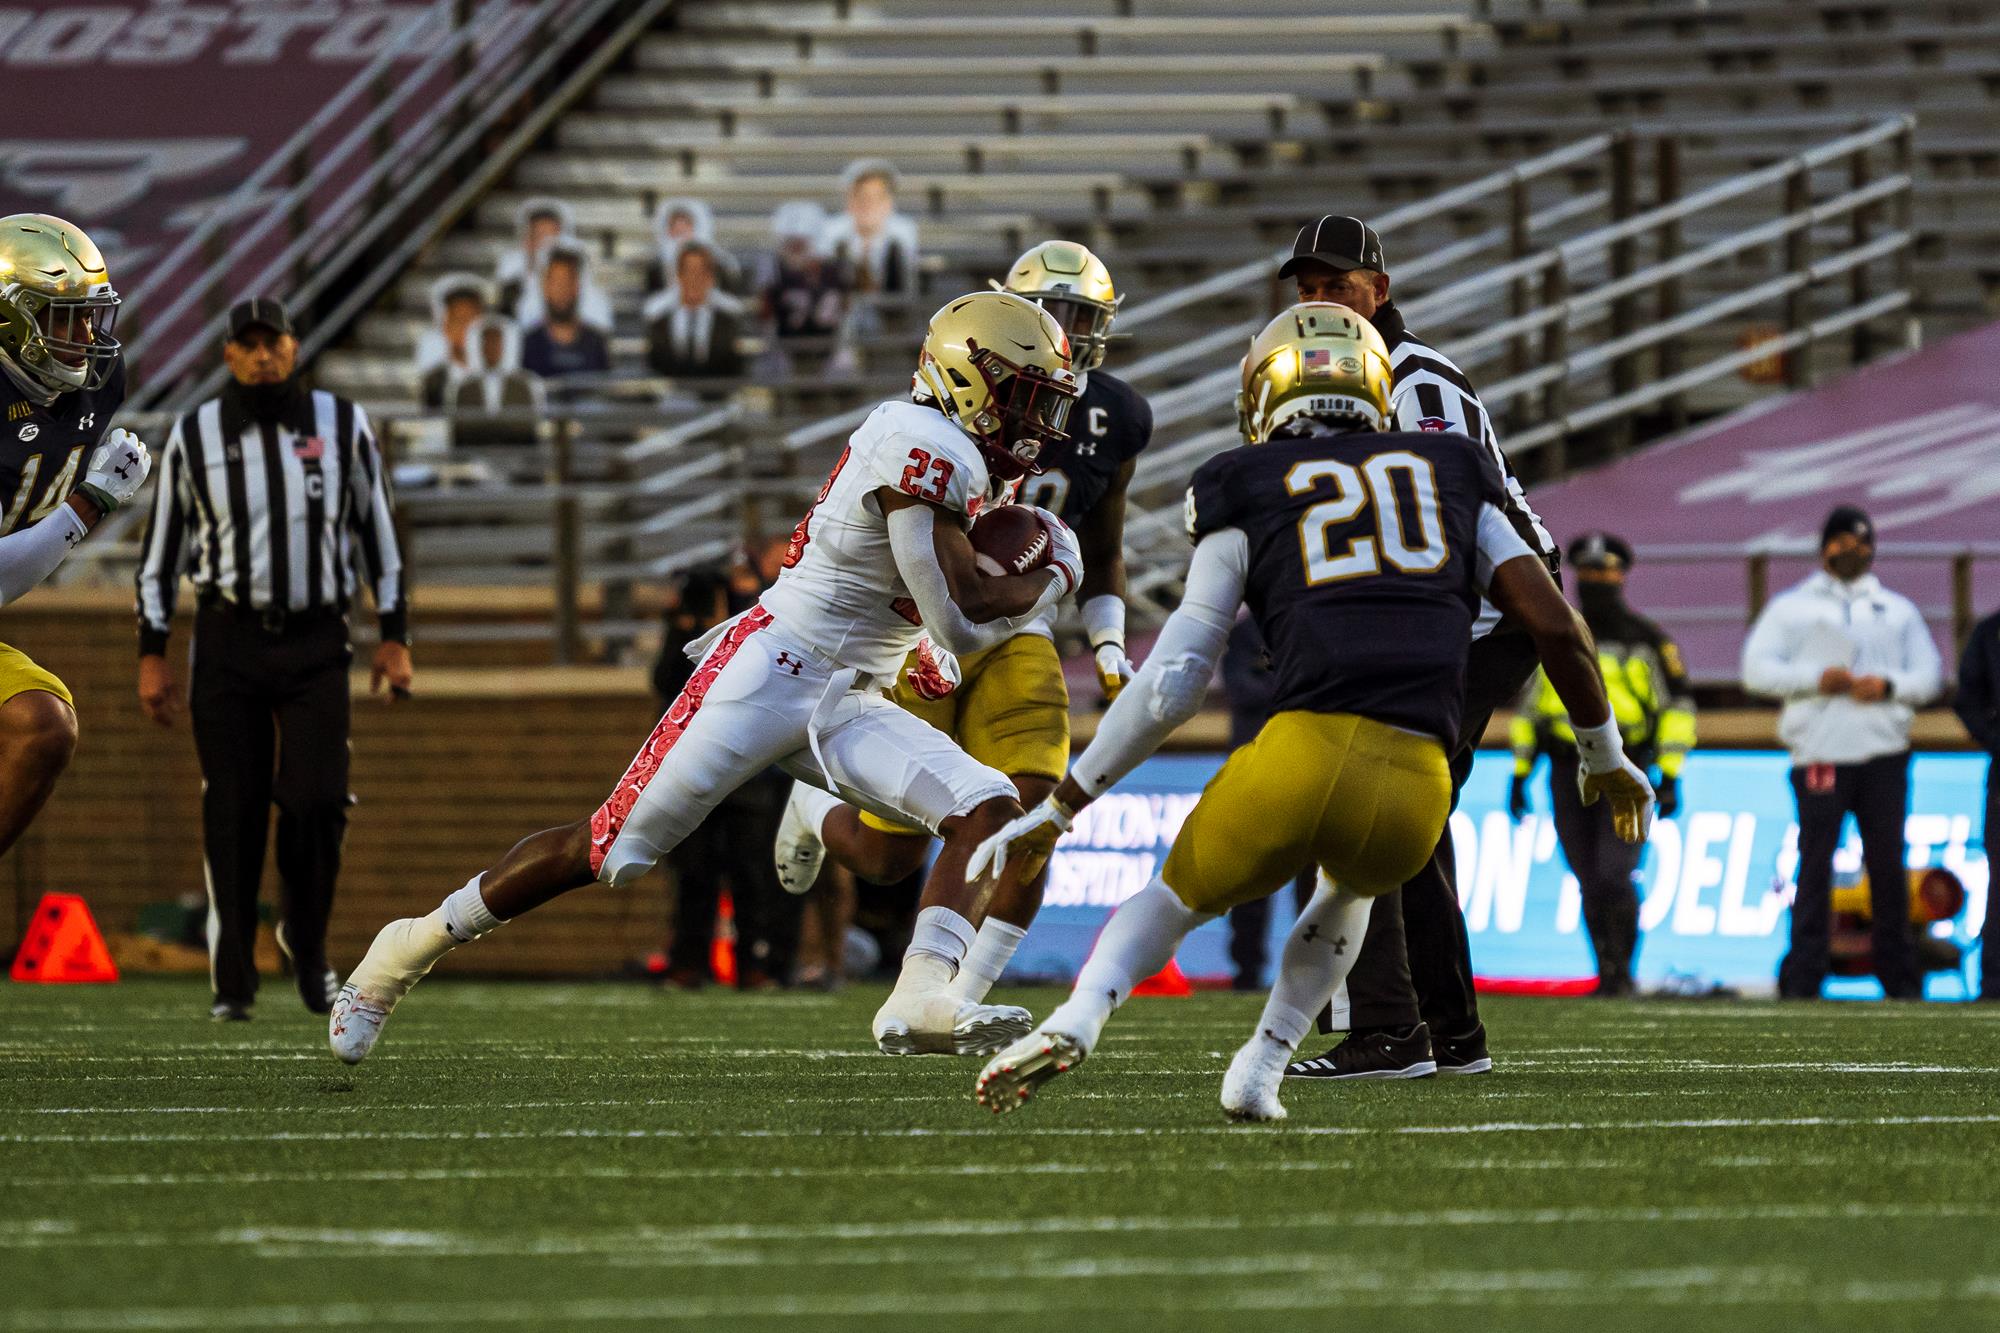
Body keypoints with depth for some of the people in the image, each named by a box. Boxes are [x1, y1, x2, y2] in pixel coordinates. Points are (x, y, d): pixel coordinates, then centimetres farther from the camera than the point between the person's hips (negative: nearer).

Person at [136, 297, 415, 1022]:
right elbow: (161, 548, 8)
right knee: (232, 813, -3)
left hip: (315, 643, 0)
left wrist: (394, 636, 5)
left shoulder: (342, 424, 4)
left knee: (317, 800, -12)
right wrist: (151, 655, 4)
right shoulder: (194, 435, 3)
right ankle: (231, 982, 4)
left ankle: (305, 940, 14)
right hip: (228, 643, 0)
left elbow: (378, 530, 10)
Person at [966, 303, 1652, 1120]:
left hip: (1303, 756, -2)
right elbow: (1556, 626, 17)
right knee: (1349, 890, 38)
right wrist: (1606, 758, 33)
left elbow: (1170, 688, 10)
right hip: (1413, 798, 2)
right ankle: (1260, 1069, 22)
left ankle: (1077, 1021, -4)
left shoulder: (1246, 499, 16)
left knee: (1176, 898, 26)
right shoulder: (1450, 478, 24)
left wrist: (1057, 810, 17)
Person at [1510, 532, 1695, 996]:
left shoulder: (1645, 639, 2)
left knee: (1614, 878, -16)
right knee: (1591, 887, 3)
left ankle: (1623, 971, -3)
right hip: (1568, 775, 4)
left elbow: (1678, 706, 2)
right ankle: (1608, 976, 11)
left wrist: (1670, 778, -5)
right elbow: (1528, 707, 20)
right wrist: (1519, 775, 14)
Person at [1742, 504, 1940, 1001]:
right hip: (1820, 753, -2)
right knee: (1815, 863, -6)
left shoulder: (1898, 610, 20)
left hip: (1884, 754, 2)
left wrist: (1887, 685, -9)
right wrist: (1815, 679, -12)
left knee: (1888, 863, 1)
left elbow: (1928, 675, 12)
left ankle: (1900, 976, 8)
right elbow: (1756, 668, 2)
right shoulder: (1792, 607, 12)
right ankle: (1801, 980, -5)